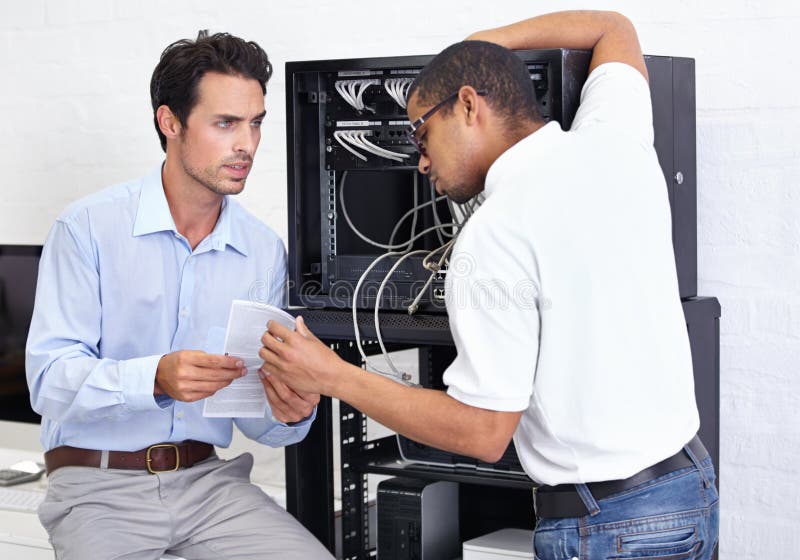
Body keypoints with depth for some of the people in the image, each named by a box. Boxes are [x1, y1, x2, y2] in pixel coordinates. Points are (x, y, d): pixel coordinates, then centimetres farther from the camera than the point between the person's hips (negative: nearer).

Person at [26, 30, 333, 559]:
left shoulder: (264, 251, 6)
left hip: (206, 477, 3)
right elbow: (50, 379, -14)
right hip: (98, 481, -3)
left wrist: (288, 413, -16)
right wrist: (156, 378, -31)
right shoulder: (89, 227, -7)